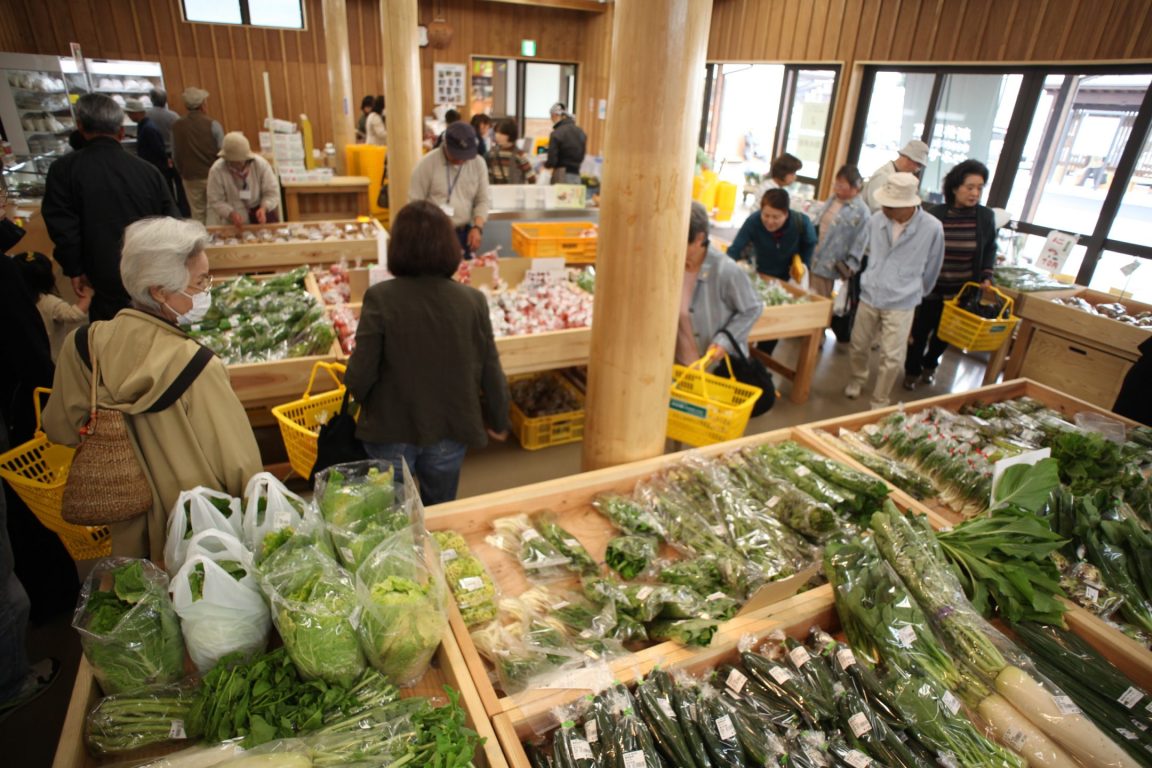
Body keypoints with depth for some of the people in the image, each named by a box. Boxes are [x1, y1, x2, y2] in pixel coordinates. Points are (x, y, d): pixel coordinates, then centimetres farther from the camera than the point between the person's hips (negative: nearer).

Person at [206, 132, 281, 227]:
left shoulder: (260, 164, -15)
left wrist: (264, 208, -29)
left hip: (258, 209, 2)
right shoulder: (216, 170, -17)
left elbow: (272, 192, -10)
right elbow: (215, 201, -11)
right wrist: (231, 214, -30)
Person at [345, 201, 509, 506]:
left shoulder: (380, 298, -17)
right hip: (450, 434, 2)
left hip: (391, 432, -1)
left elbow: (360, 374, -15)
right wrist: (498, 421, 12)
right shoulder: (472, 300, -11)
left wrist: (361, 397, 10)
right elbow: (490, 372, -6)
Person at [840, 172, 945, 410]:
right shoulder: (877, 220, -9)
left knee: (892, 357, 1)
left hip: (901, 304, -2)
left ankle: (879, 403, 19)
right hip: (869, 296, 3)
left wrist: (917, 293, 13)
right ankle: (857, 379, 46)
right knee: (858, 346, 17)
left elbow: (931, 269, 3)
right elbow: (859, 248, 14)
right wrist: (851, 265, 11)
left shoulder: (932, 228, -14)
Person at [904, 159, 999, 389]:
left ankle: (929, 365, 43)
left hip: (962, 291, 2)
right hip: (932, 287, -2)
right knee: (920, 331, 8)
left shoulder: (986, 217, -5)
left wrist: (986, 277, -3)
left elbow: (990, 249, 9)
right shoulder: (935, 214, -13)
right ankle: (912, 371, 30)